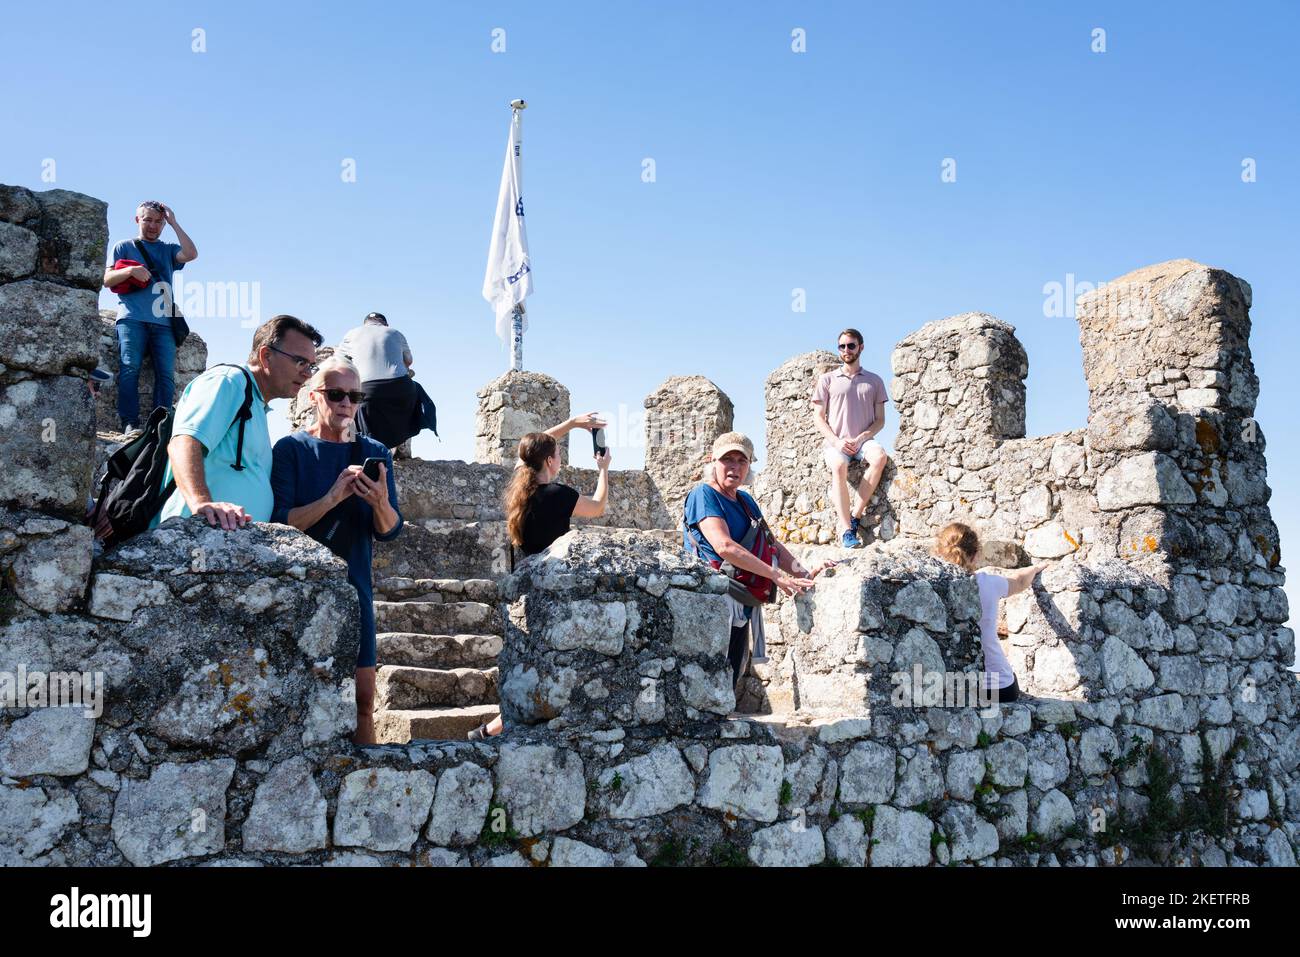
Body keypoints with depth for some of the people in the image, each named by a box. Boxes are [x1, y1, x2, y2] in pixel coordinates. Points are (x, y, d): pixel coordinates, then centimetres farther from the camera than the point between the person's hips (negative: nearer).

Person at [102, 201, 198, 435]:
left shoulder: (168, 250, 24)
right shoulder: (125, 246, 20)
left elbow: (191, 254, 2)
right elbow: (107, 280, 12)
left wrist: (174, 223, 7)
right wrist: (129, 270, -8)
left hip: (163, 321, 2)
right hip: (132, 318, -2)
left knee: (166, 372, -11)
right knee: (130, 367, -17)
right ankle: (130, 423, -22)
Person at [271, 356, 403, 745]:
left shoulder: (374, 453, 9)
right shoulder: (291, 448, -1)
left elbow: (389, 531, 1)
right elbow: (279, 523, -12)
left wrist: (381, 503, -20)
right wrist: (333, 497, -24)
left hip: (353, 588, 3)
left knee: (363, 701, 2)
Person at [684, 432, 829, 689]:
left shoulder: (746, 501, 17)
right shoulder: (703, 495, -9)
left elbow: (771, 545, 18)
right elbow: (724, 547, -21)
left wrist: (805, 575, 2)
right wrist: (776, 576, -22)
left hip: (739, 608, 8)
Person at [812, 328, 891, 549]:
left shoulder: (874, 381, 16)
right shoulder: (827, 379, 13)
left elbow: (880, 420, 12)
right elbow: (818, 417, 8)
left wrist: (862, 437, -8)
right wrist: (836, 441, -9)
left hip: (863, 440, 1)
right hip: (835, 442, -1)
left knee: (880, 456, -35)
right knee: (839, 465, -36)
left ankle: (856, 515, -30)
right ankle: (846, 530, -41)